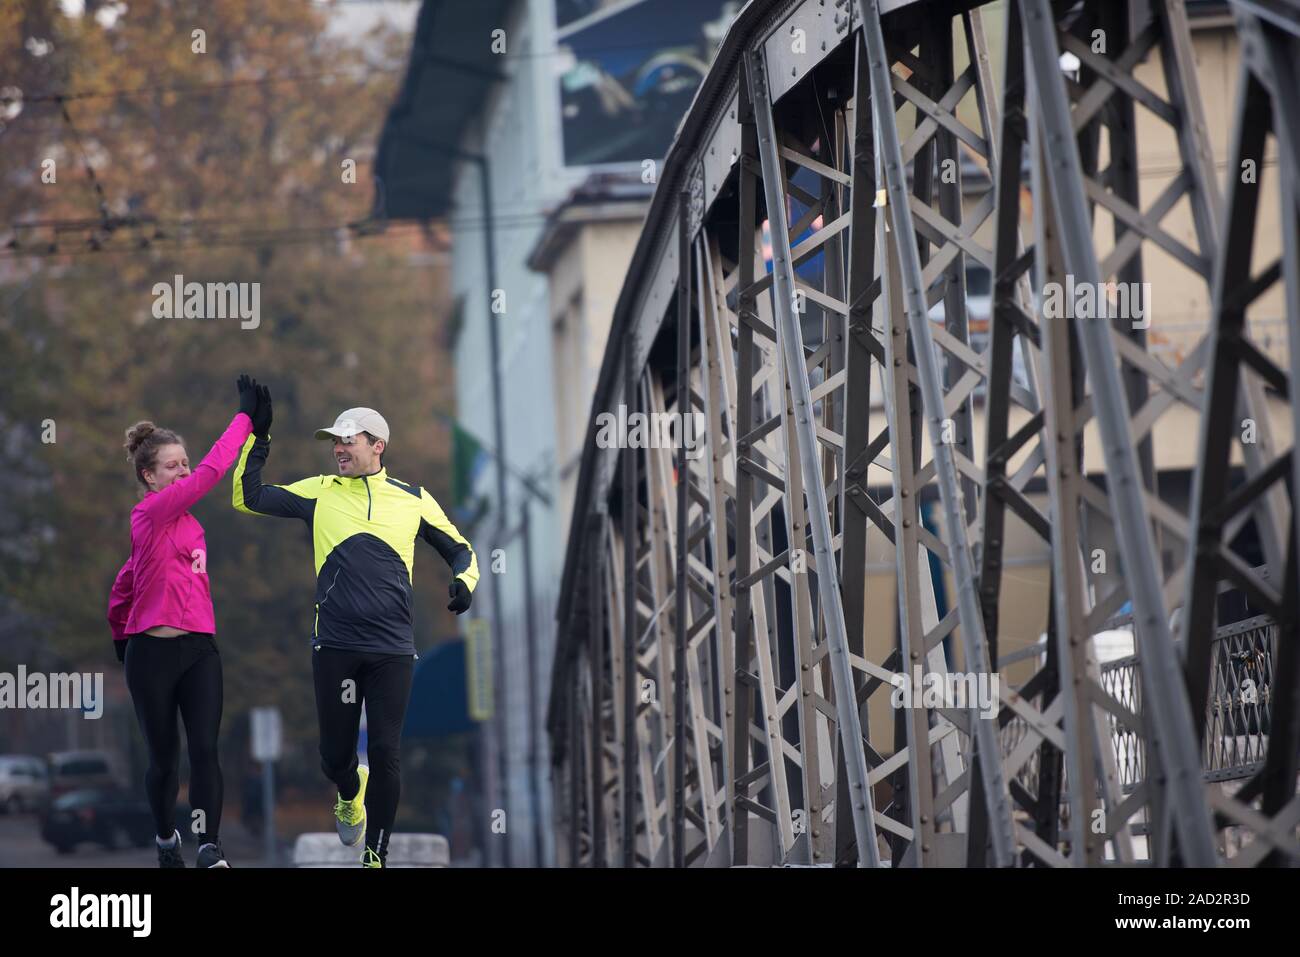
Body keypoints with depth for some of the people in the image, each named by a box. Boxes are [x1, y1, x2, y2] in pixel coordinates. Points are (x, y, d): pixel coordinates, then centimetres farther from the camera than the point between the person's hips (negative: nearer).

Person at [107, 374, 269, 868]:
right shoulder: (151, 513, -9)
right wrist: (245, 418, -13)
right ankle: (167, 838, 29)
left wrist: (121, 629, 32)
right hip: (153, 652, -6)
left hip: (199, 649, 6)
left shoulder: (185, 522, 14)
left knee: (205, 749, -10)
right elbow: (211, 471, -18)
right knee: (164, 758, 7)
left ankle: (209, 848, -14)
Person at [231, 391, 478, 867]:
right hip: (335, 646, 1)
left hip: (393, 649, 0)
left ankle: (375, 855, 9)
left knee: (385, 756, -5)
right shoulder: (319, 493, 7)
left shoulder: (412, 500, 8)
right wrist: (258, 436, -4)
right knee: (335, 756, 6)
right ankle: (350, 794, 42)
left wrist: (463, 580, -2)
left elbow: (459, 549, 18)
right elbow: (248, 497, 2)